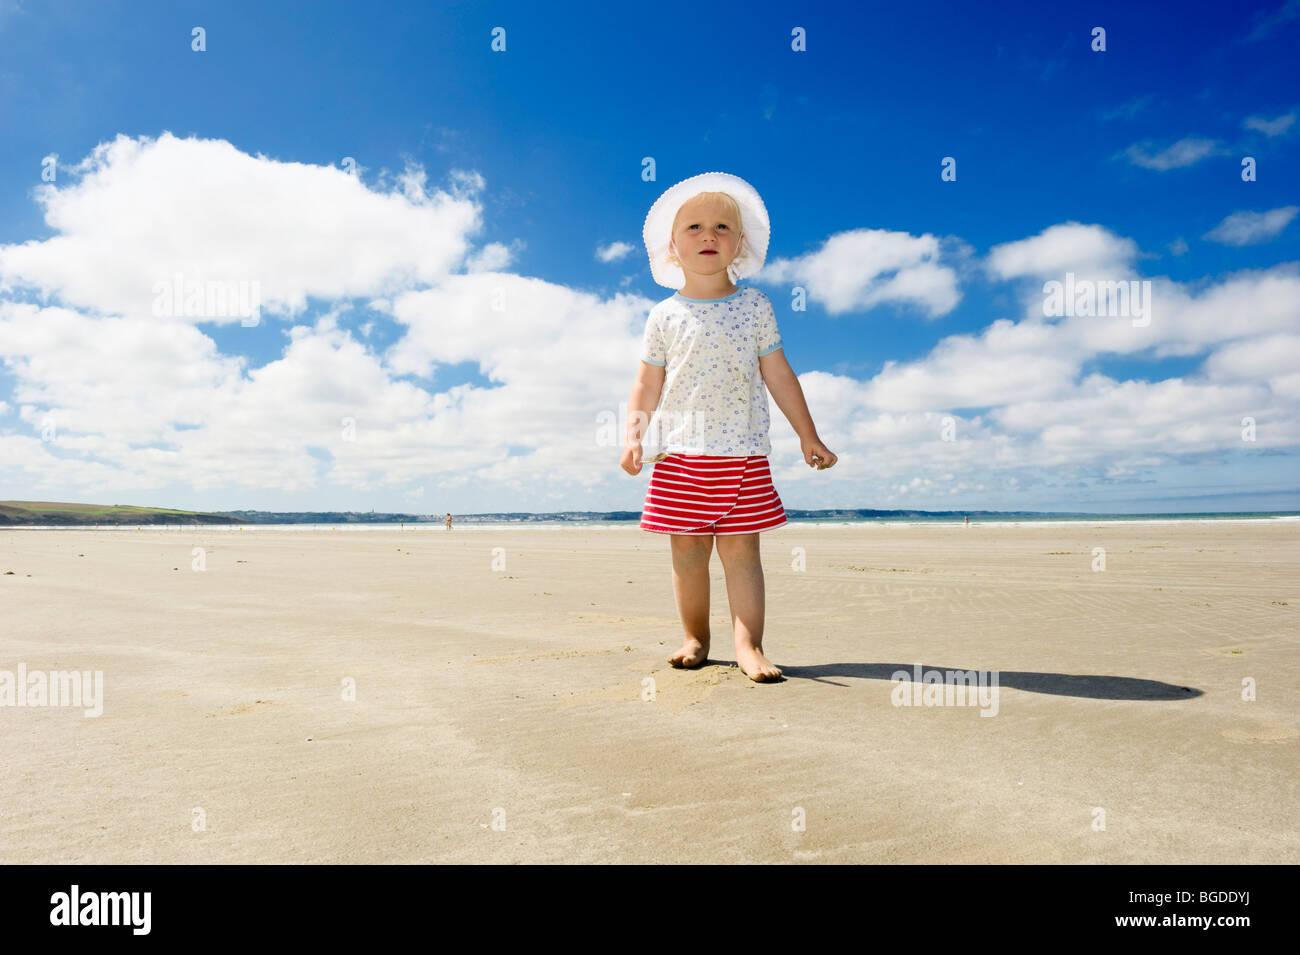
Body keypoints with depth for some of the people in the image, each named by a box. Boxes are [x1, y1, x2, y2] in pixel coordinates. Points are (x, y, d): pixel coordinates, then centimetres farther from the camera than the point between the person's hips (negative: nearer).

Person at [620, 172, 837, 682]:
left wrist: (808, 435, 7)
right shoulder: (664, 316, 5)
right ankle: (695, 637, 20)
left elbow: (778, 374, 8)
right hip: (679, 452, 1)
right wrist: (633, 434, -4)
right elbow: (647, 384, 9)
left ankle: (749, 644, 3)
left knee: (740, 547, -2)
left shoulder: (754, 306, 6)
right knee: (687, 548, 5)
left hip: (742, 452, -1)